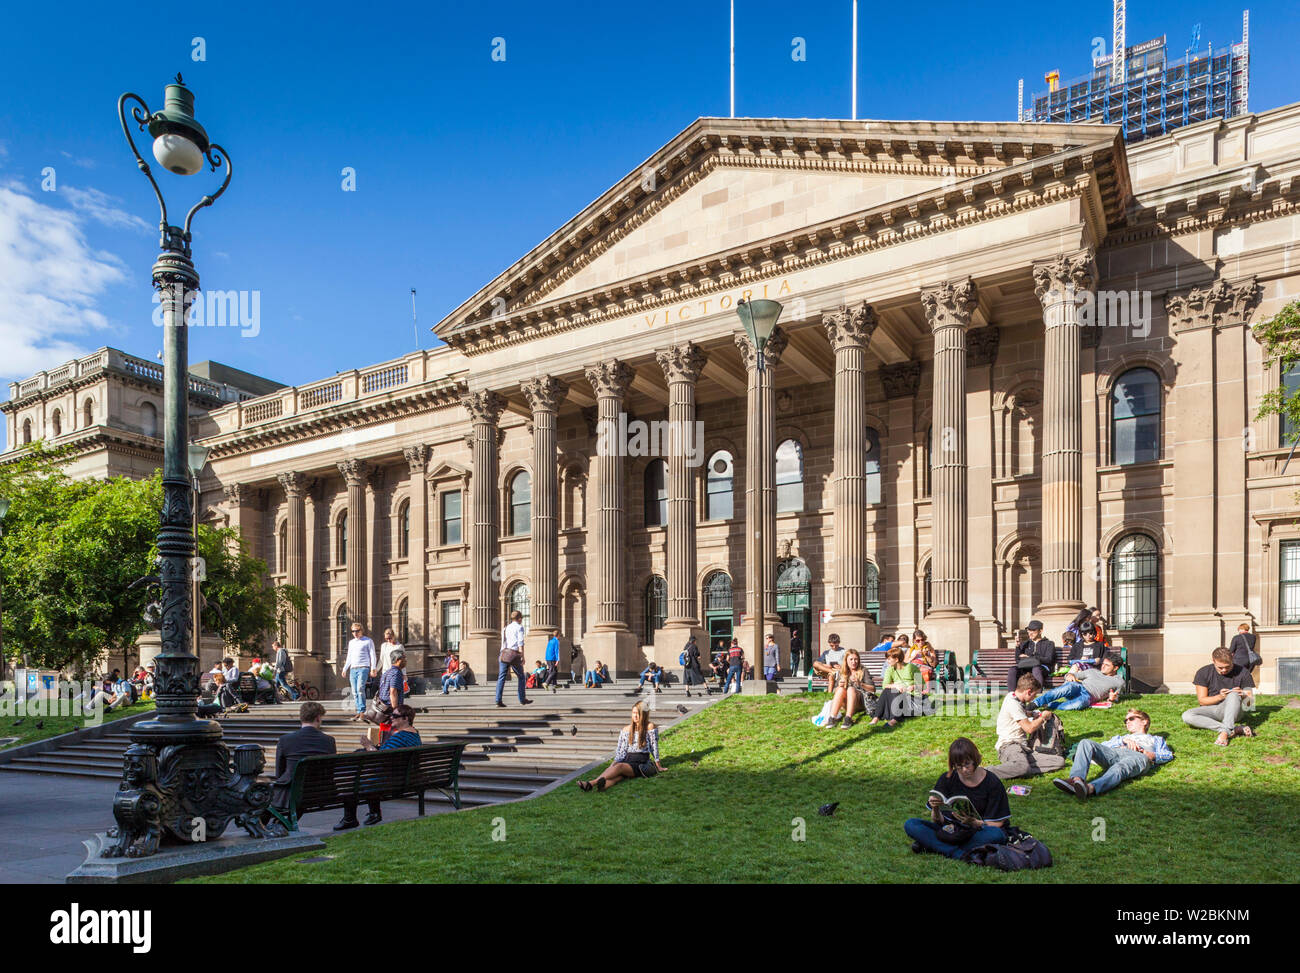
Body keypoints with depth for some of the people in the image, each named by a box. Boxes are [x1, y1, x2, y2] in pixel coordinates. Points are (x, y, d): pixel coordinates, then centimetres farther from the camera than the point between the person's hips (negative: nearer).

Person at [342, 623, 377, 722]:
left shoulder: (368, 641, 4)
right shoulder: (351, 642, 21)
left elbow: (372, 655, 0)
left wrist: (373, 668, -10)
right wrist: (345, 669, 17)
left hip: (363, 668, -6)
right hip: (353, 669, 6)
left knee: (360, 688, -20)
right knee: (354, 692, 1)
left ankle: (362, 712, -19)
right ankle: (358, 712, 4)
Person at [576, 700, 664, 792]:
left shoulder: (650, 727, 0)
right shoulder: (626, 729, 14)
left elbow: (654, 747, 2)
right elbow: (621, 750, 12)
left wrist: (658, 766, 5)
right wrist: (613, 764, -1)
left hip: (641, 763, -4)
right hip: (627, 760, 4)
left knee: (620, 766, -32)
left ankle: (592, 783, -49)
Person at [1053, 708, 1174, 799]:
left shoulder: (1155, 739, 43)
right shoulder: (1120, 737, 46)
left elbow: (1169, 755, 23)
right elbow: (1102, 746, 25)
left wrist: (1153, 756, 2)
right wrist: (1123, 740, 10)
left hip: (1139, 756, -3)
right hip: (1114, 753, 3)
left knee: (1120, 768, -41)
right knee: (1086, 743, -28)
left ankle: (1091, 788, -70)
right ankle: (1076, 779, -52)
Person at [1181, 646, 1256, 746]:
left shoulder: (1242, 673, -6)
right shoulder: (1203, 672, -6)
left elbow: (1250, 702, -3)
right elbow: (1201, 700, -5)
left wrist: (1244, 695, -28)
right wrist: (1219, 697, -24)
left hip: (1231, 711, -1)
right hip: (1211, 710, 1)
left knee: (1233, 694, -33)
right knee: (1186, 716, -30)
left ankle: (1225, 732, -44)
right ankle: (1235, 729, -39)